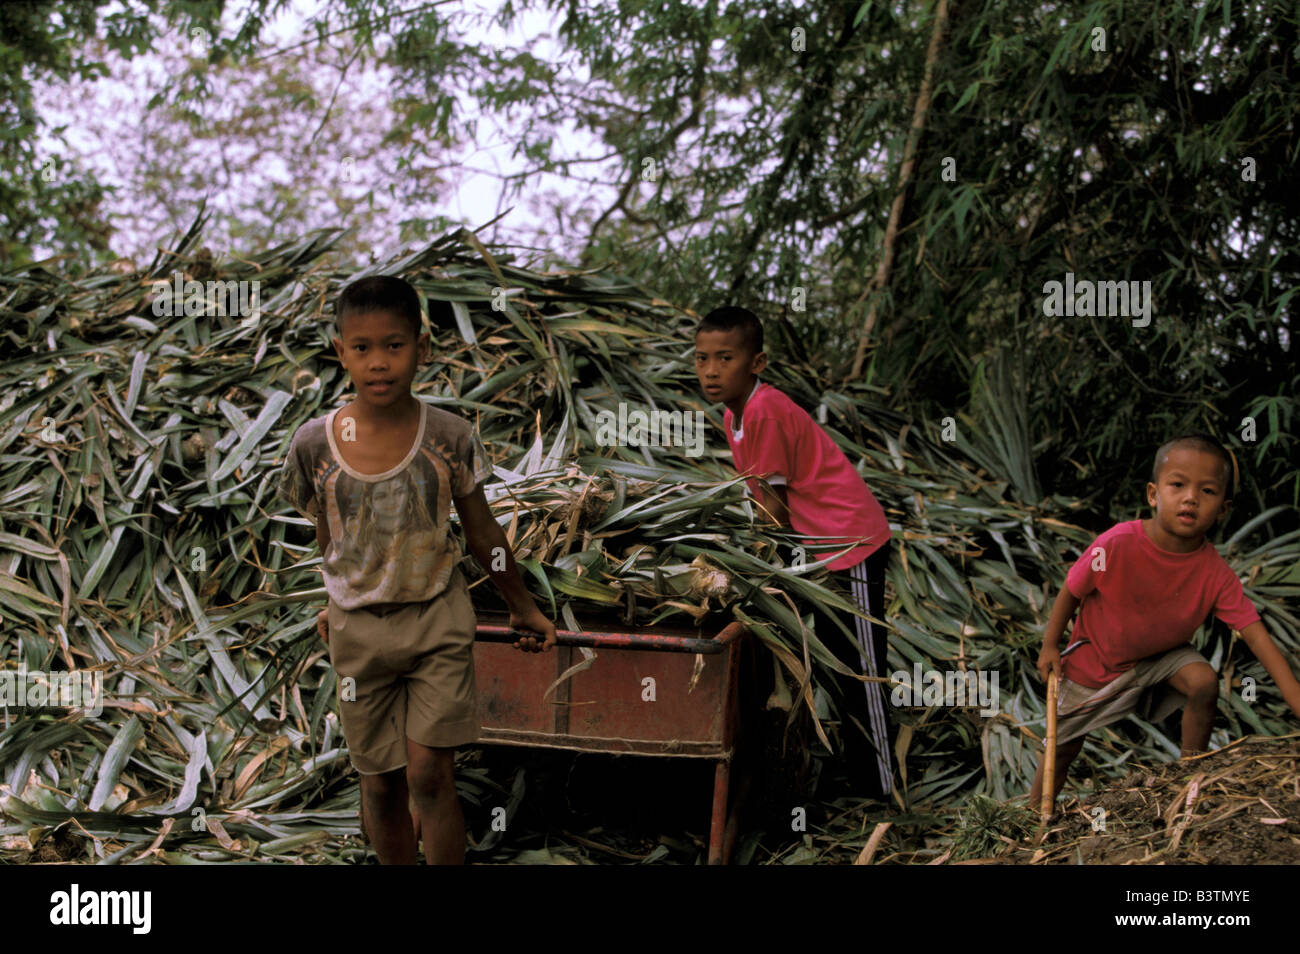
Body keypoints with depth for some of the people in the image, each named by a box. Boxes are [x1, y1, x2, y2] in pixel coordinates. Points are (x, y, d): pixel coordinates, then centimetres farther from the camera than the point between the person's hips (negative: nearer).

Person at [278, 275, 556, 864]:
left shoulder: (449, 438, -10)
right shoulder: (314, 445, -9)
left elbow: (483, 535, 3)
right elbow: (327, 540, 8)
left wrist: (524, 611, 13)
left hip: (437, 620, -1)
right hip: (358, 630, 1)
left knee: (429, 775, -8)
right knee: (380, 784, 8)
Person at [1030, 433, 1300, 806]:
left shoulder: (1216, 575, -27)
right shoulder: (1118, 545, -34)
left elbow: (1257, 635, -26)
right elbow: (1072, 590, -17)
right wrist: (1050, 646, -8)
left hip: (1161, 654, 2)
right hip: (1097, 658, -2)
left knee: (1204, 681, -25)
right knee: (1063, 743, 10)